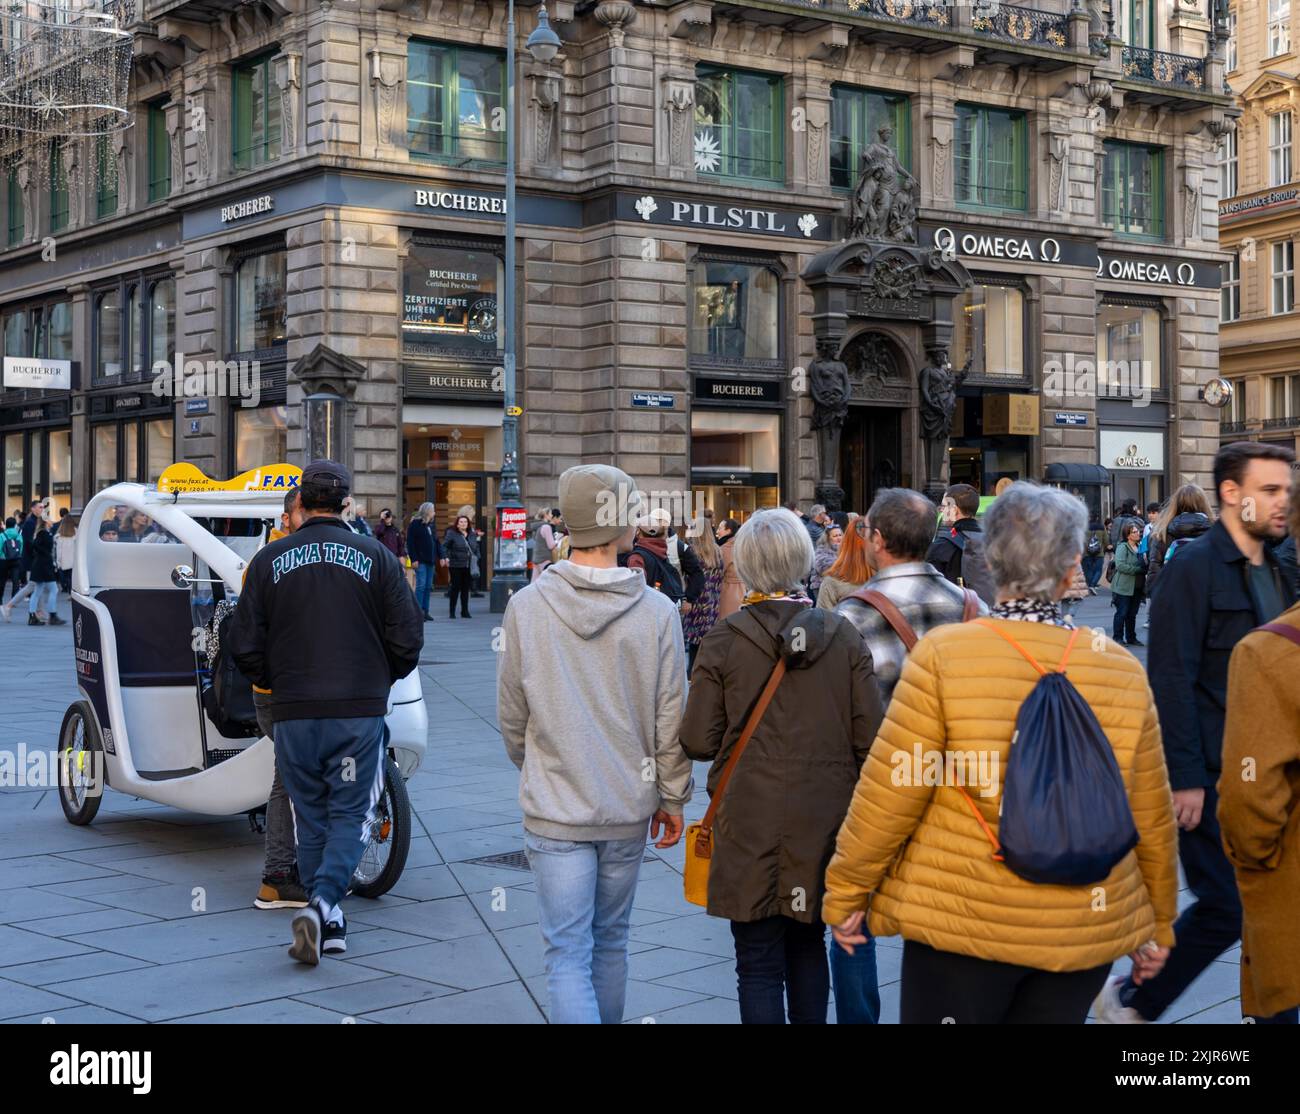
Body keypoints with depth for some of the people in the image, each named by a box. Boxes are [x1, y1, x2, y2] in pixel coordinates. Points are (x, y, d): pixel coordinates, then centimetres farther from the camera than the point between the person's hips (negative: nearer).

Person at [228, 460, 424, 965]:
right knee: (350, 815, 7)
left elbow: (244, 644, 1)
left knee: (312, 817, 14)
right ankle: (321, 902, -15)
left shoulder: (269, 560, 1)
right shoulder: (376, 558, -1)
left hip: (294, 714, 1)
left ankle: (328, 923, 15)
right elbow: (407, 639, -1)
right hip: (360, 712, -1)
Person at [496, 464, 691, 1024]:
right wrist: (673, 797, 9)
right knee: (611, 940, 20)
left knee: (568, 955, 0)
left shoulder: (527, 606, -9)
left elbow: (511, 716, 0)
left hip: (555, 811, -2)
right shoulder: (657, 611, -10)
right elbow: (670, 720, -5)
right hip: (629, 809, 2)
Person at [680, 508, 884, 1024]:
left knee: (759, 965, 4)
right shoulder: (842, 635, -3)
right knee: (808, 947, 21)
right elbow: (869, 738, -4)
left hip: (751, 827, -3)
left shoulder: (725, 639, -9)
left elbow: (698, 741, -8)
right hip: (824, 824, 3)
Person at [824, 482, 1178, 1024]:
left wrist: (845, 893, 3)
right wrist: (1158, 926, 18)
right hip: (1086, 930, 3)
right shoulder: (1122, 670, -3)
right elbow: (1152, 820, 5)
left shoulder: (943, 655, -12)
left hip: (959, 922, -3)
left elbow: (887, 795, -10)